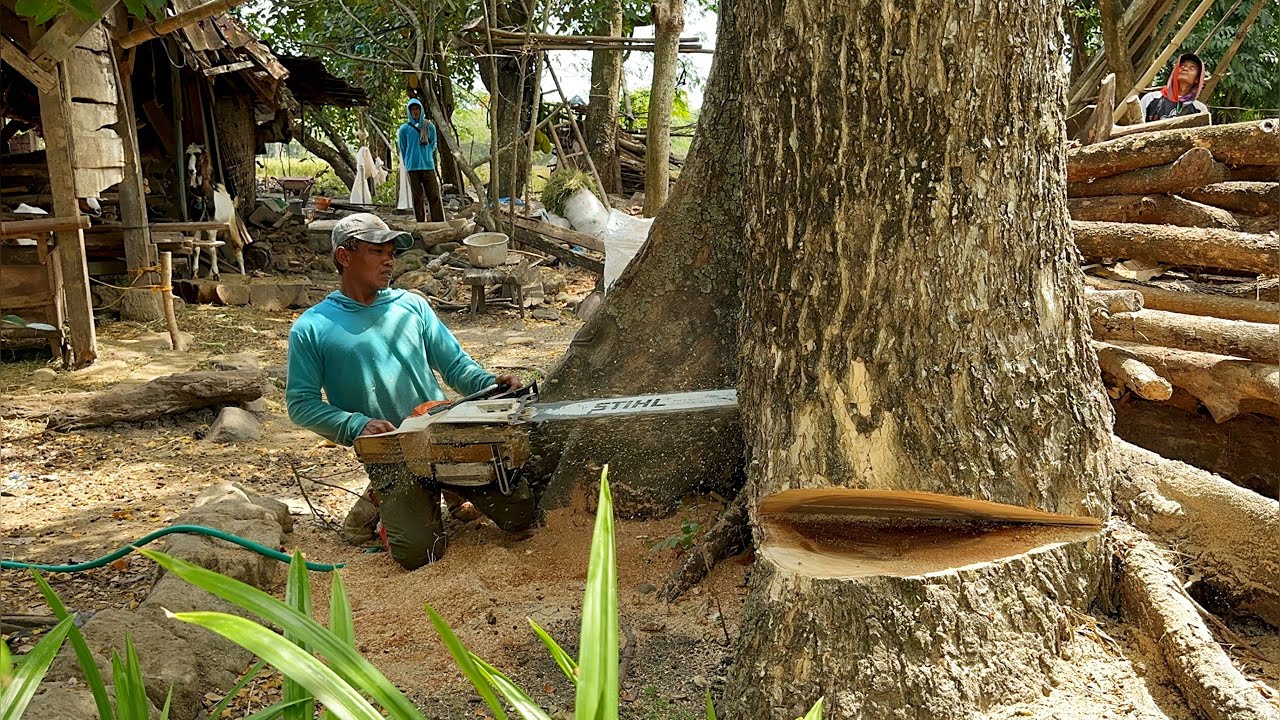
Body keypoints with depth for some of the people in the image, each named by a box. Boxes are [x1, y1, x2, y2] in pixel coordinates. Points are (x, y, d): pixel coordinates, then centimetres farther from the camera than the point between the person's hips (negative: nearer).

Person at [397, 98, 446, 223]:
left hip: (428, 166, 1)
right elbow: (402, 149, 12)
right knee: (417, 197, 1)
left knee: (434, 195, -6)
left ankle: (439, 223, -6)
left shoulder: (430, 126, 7)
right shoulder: (404, 129, 3)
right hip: (412, 168, -1)